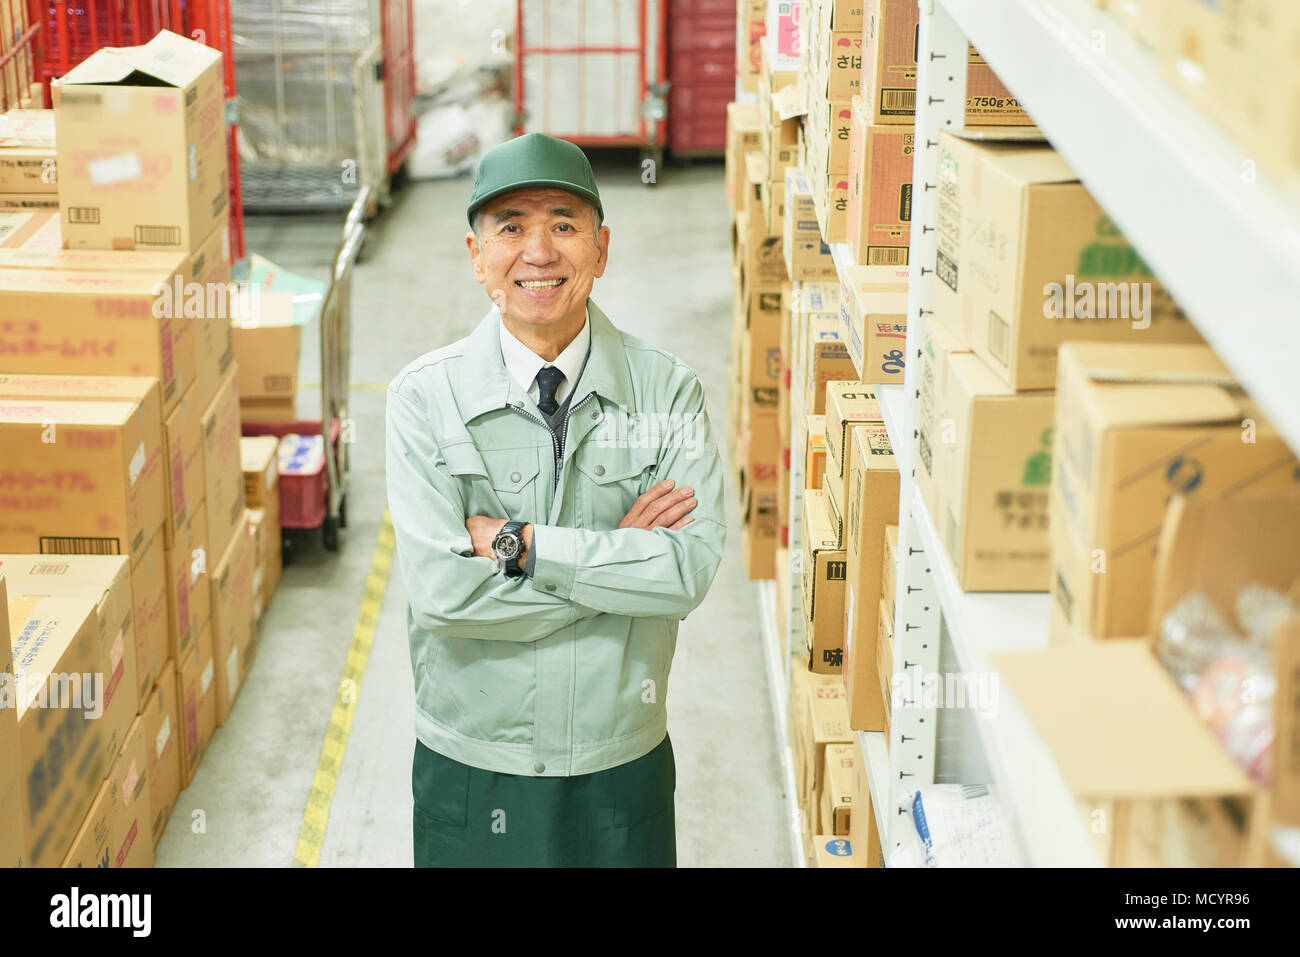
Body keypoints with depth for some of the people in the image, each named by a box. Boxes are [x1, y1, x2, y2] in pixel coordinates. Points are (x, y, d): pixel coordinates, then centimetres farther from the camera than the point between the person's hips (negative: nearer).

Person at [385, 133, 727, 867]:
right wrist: (621, 555, -16)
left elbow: (692, 570, -17)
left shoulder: (667, 390, -6)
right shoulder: (425, 397, -10)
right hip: (471, 774, -1)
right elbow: (440, 590, -18)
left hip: (622, 772, 1)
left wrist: (515, 543, -20)